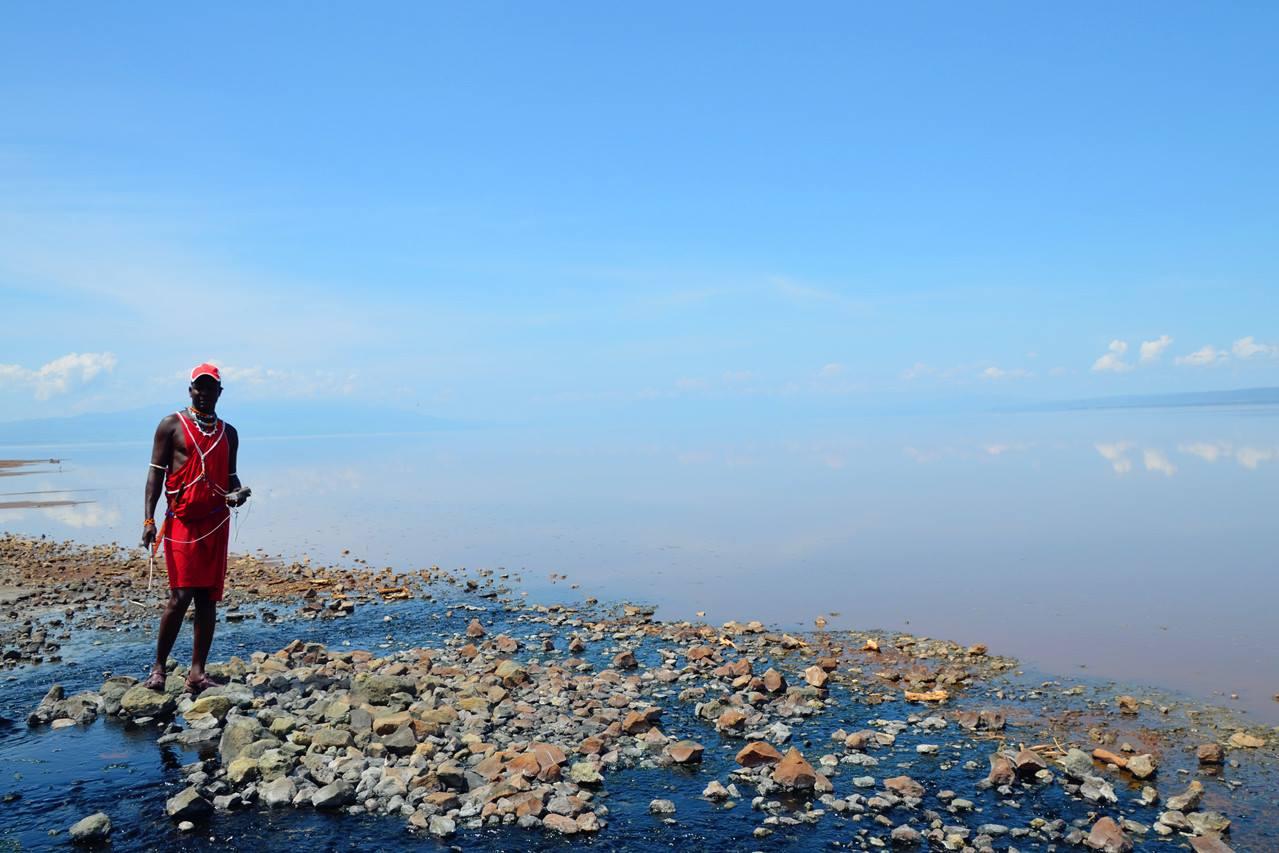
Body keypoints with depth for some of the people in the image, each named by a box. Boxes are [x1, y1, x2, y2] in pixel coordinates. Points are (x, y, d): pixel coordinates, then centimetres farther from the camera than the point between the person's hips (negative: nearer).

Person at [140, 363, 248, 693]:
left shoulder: (228, 433, 15)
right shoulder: (172, 425, 3)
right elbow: (156, 472, 0)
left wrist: (236, 494, -4)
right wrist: (149, 519, -8)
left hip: (217, 522, 4)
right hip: (182, 521, -4)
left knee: (208, 598, 3)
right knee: (180, 596, -9)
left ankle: (197, 671, 9)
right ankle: (158, 667, 8)